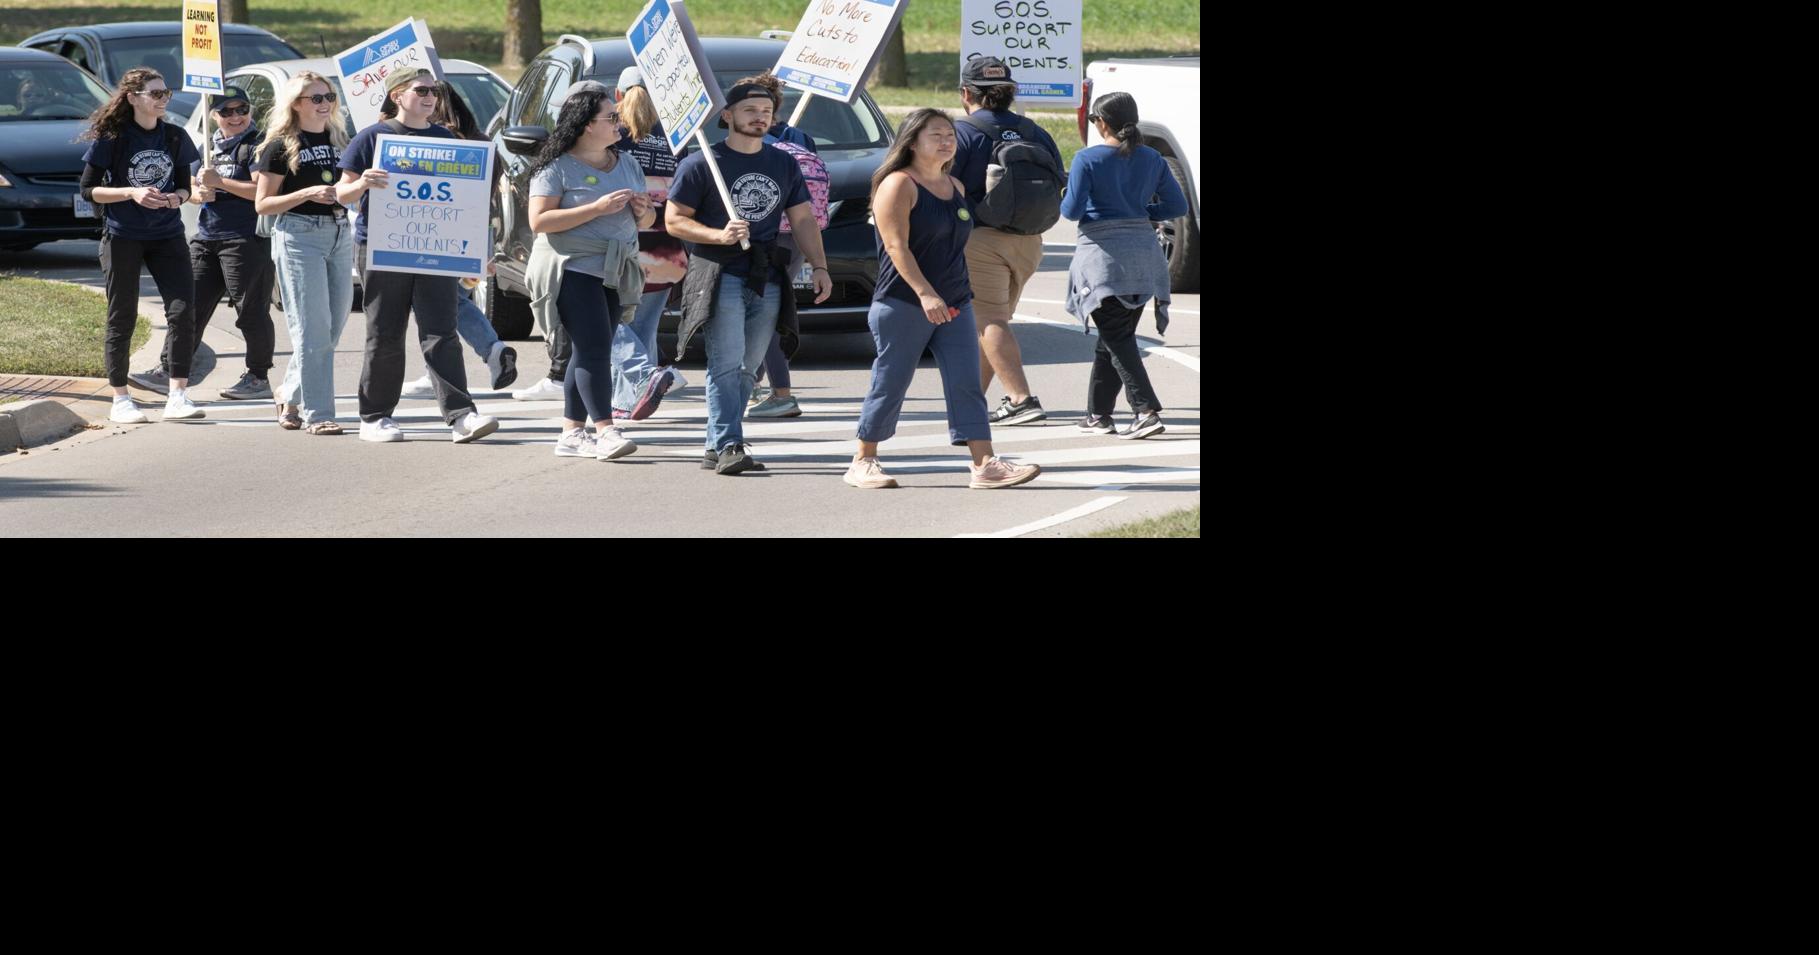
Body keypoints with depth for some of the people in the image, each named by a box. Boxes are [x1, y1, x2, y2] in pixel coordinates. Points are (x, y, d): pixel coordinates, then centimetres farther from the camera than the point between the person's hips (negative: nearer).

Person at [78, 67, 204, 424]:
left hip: (167, 234, 3)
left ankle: (178, 396, -9)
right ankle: (120, 400, 11)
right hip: (122, 237, -3)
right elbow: (88, 189, -6)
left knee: (183, 309, -10)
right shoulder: (111, 138, -7)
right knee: (122, 317, 2)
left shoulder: (175, 138, 5)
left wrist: (178, 197, -9)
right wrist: (131, 193, -19)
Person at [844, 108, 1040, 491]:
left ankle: (985, 464, -9)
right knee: (889, 385, 1)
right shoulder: (898, 185, -9)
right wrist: (926, 293, -26)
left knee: (967, 384, -3)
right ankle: (863, 463, 13)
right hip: (903, 305, -7)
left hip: (954, 305, 7)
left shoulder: (955, 187, 15)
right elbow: (897, 246, -17)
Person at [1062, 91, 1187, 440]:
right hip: (1143, 252, 5)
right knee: (1115, 336, 15)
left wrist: (1062, 203, 12)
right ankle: (1098, 413, 21)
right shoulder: (1152, 159, 6)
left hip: (1103, 252, -5)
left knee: (1116, 337, -6)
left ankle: (1147, 410, -21)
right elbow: (1178, 206, 7)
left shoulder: (1087, 159, -8)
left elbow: (1073, 210, -11)